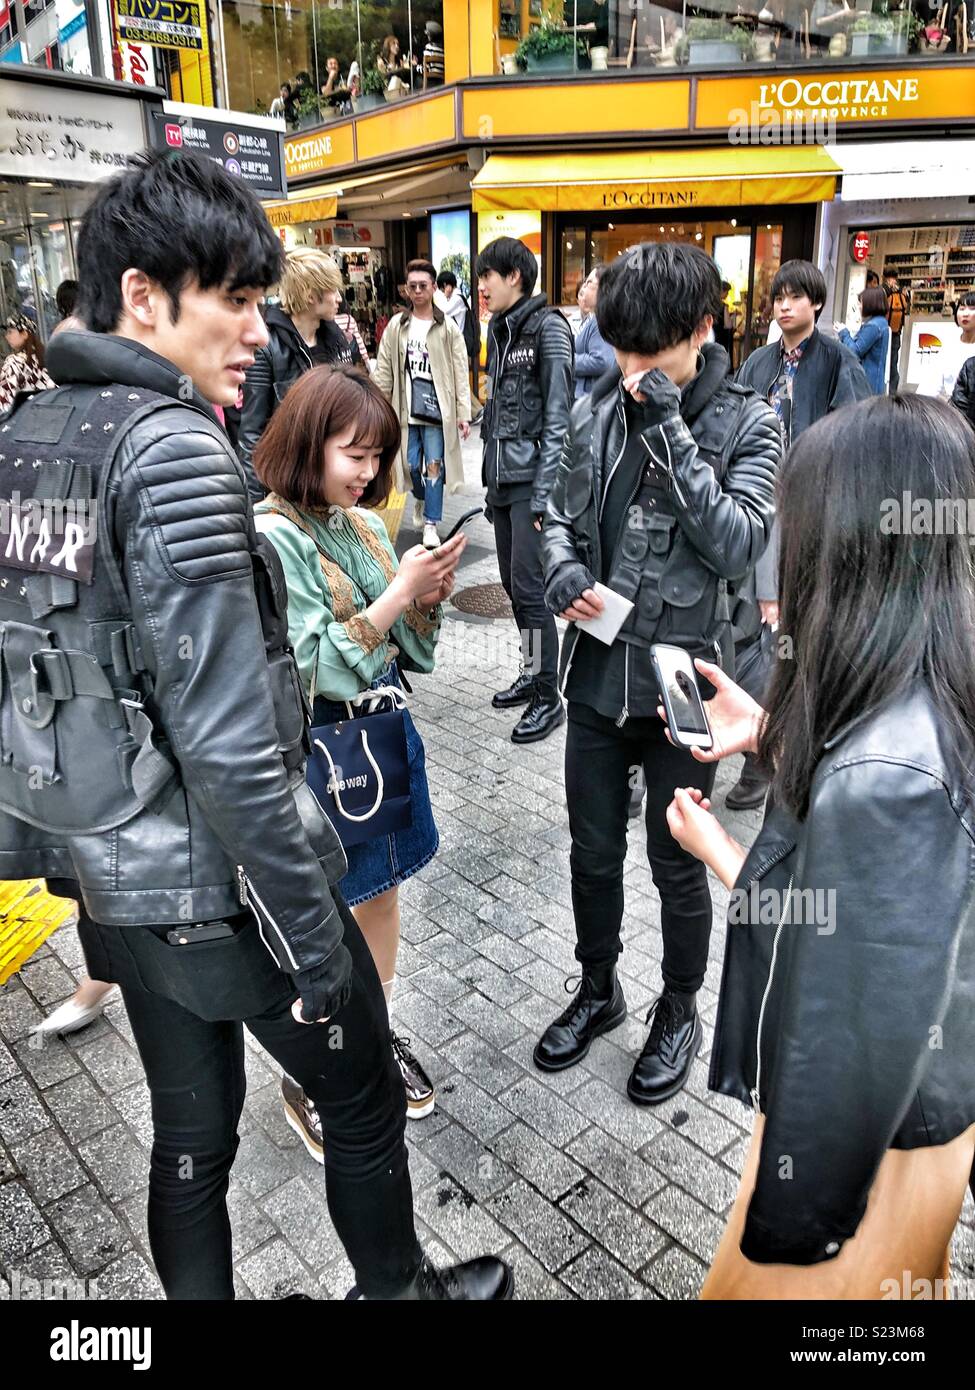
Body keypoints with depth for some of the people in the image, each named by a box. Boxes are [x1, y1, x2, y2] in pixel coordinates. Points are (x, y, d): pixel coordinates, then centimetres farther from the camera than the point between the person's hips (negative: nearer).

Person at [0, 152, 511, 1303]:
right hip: (217, 886, -7)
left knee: (189, 1133, 24)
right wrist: (314, 944, -17)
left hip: (113, 878, 8)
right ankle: (398, 1287, 43)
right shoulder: (173, 449, -20)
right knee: (362, 1103, 18)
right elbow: (227, 741, -25)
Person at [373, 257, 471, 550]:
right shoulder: (396, 326, 6)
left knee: (434, 465, -3)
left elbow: (460, 373, -4)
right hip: (406, 408, 3)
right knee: (411, 464, 7)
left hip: (437, 408, -2)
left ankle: (431, 523, 5)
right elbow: (384, 371, 7)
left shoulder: (447, 327, -1)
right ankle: (420, 499, 39)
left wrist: (464, 413, -9)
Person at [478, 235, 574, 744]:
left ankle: (549, 698, 2)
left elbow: (557, 418, -14)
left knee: (529, 586, -8)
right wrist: (490, 478, 15)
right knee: (513, 582, 12)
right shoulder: (499, 330, 16)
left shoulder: (547, 328, -8)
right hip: (502, 477, 8)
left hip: (532, 478, -8)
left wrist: (543, 495, -19)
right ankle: (532, 673, 26)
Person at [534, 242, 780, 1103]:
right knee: (593, 853, 17)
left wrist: (668, 430, -22)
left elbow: (738, 545, -20)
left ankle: (680, 1012, 38)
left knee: (677, 863, 12)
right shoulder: (597, 412, 2)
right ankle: (598, 992, 41)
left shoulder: (747, 425, -7)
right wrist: (564, 574, -9)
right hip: (597, 671, 4)